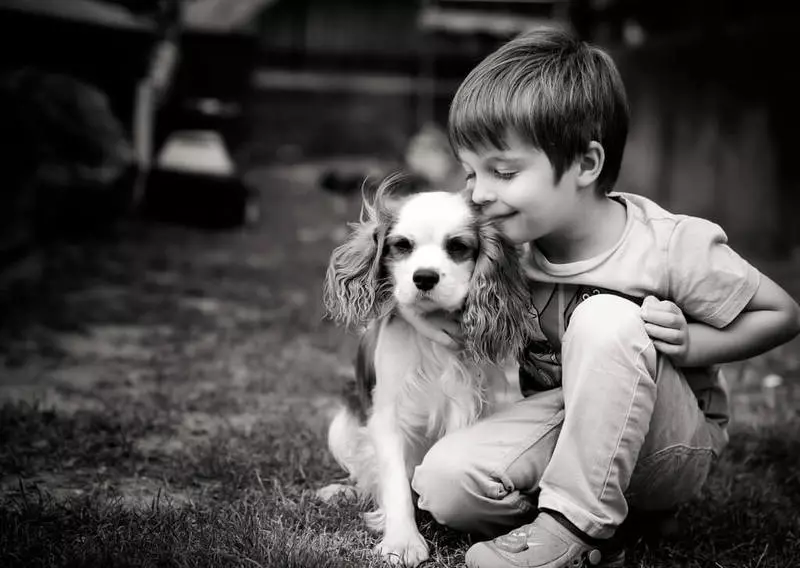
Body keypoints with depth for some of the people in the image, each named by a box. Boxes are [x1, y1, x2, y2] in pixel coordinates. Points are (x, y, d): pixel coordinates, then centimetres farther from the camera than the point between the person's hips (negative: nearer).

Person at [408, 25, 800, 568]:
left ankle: (573, 524, -25)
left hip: (673, 452, -3)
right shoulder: (511, 242, -9)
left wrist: (691, 343, -22)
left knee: (606, 319, -33)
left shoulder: (676, 248, -19)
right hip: (565, 431, 3)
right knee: (445, 481, -25)